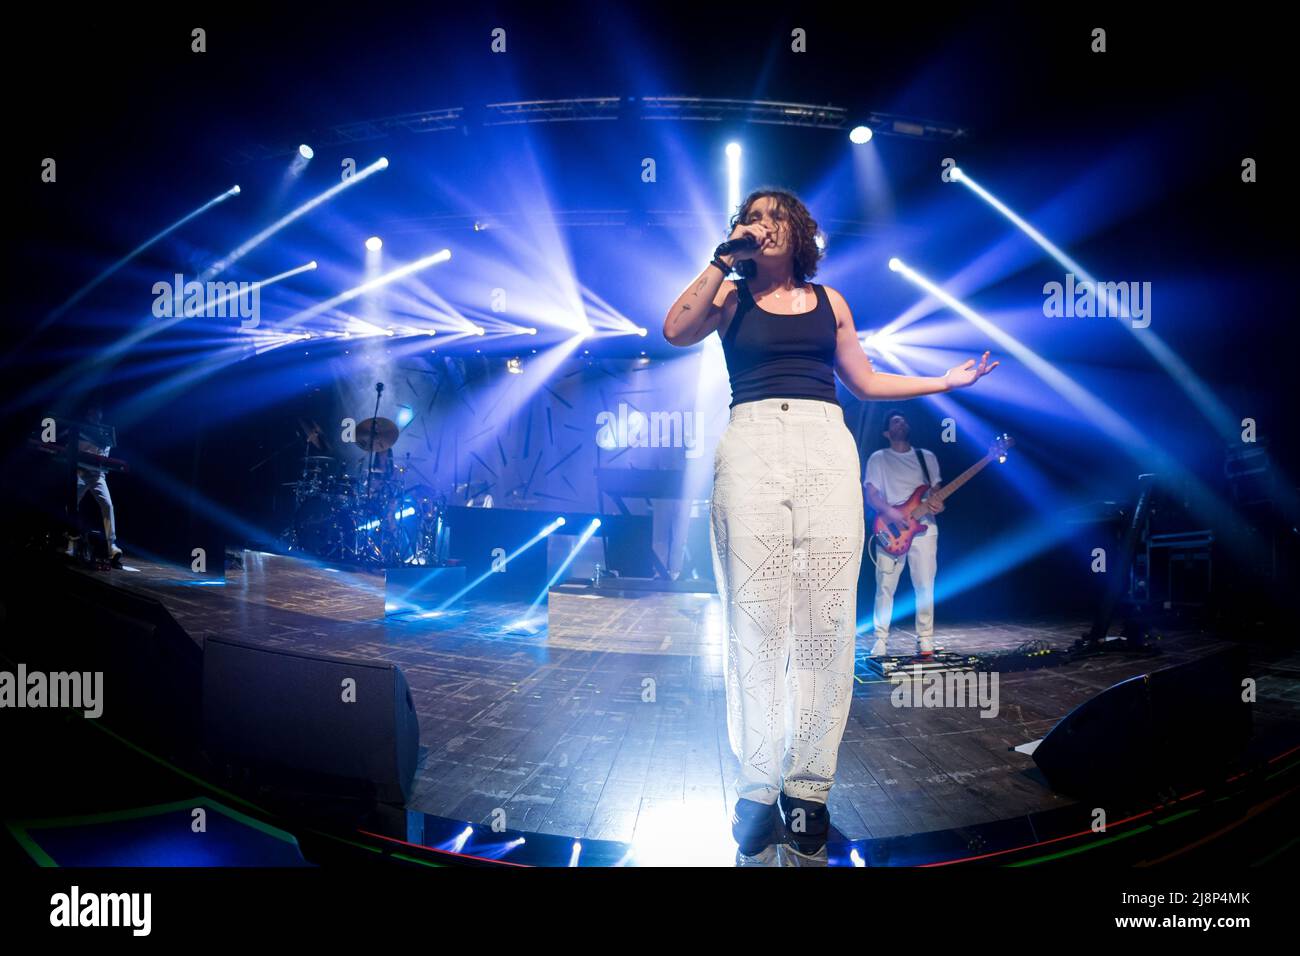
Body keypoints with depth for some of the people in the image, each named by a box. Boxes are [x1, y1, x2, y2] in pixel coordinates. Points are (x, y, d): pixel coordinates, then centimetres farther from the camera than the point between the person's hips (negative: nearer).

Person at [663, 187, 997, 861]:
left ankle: (809, 786, 2)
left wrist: (946, 381, 29)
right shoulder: (731, 298, 16)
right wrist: (724, 258, 2)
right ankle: (757, 788, -1)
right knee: (756, 621, -7)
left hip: (826, 447, 2)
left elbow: (864, 380, 27)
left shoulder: (828, 300, 23)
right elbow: (675, 331, -3)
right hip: (752, 445, -2)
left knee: (825, 623, -5)